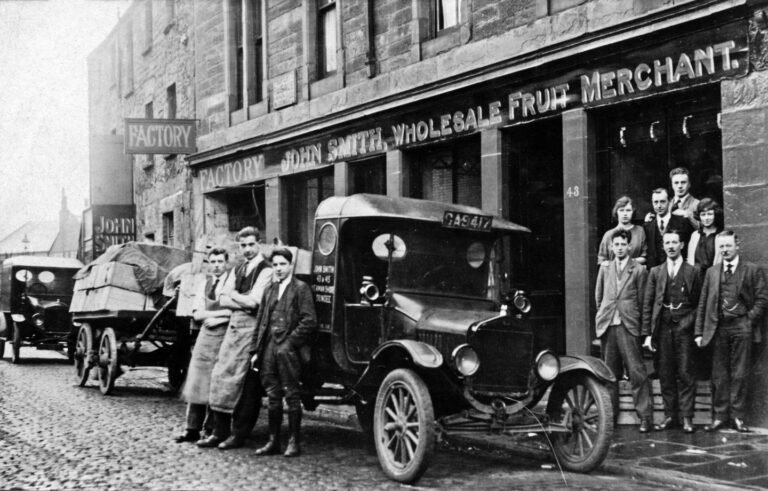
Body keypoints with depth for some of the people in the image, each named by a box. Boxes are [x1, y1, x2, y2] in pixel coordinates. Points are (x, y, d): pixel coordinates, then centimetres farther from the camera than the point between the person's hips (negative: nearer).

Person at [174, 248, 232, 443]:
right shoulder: (204, 284, 15)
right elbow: (197, 314, 8)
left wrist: (211, 316, -7)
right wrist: (223, 312, -6)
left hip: (225, 336, -5)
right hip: (205, 336, 5)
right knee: (196, 381, 1)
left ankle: (211, 430, 5)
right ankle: (193, 429, 5)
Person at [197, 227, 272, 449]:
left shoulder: (266, 271, -7)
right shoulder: (238, 270, 18)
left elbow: (253, 301, -16)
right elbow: (223, 299, 11)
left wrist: (234, 295, 1)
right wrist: (244, 302, -6)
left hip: (251, 328, -7)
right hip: (233, 325, 8)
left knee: (246, 382, -3)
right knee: (220, 375, 5)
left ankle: (239, 434, 4)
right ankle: (220, 431, 12)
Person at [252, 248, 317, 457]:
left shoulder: (300, 288, -2)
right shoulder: (270, 290, 17)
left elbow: (309, 321, -9)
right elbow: (261, 321, 18)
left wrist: (290, 341, -13)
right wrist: (257, 350, 12)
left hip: (288, 349, -6)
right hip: (269, 348, 6)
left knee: (291, 395, -2)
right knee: (273, 396, 8)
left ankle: (294, 442, 3)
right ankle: (273, 442, 14)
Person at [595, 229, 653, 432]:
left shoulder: (639, 269, 3)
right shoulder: (604, 268, 14)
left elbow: (641, 300, 5)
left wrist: (634, 318, 3)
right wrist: (603, 315, 14)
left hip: (628, 326, -4)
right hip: (607, 325, 4)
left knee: (637, 372, -9)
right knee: (609, 373, 9)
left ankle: (645, 416, -6)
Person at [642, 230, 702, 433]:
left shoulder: (693, 272, 6)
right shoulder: (655, 272, 11)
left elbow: (699, 302, 4)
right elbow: (647, 304, 8)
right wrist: (648, 333, 2)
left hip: (684, 327, -2)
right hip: (663, 328, 2)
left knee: (685, 374, -3)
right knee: (665, 374, 4)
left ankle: (687, 417, 2)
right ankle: (670, 415, 11)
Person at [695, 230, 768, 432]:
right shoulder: (712, 272, 12)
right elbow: (703, 304, 10)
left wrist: (750, 319, -8)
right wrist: (699, 331, 5)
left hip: (741, 327, -2)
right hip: (718, 327, 2)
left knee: (739, 374, 0)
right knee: (719, 375, 3)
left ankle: (738, 416, 6)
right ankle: (720, 415, 9)